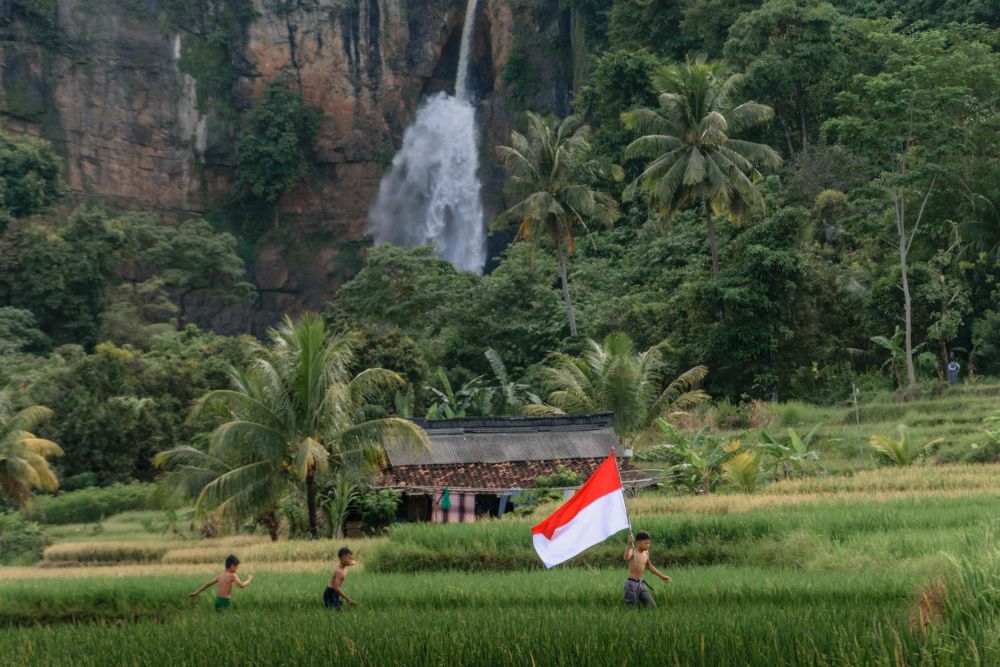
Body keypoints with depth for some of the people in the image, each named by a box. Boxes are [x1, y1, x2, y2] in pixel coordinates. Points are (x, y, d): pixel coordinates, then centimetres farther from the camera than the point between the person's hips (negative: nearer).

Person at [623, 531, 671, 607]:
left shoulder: (646, 553, 10)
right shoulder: (632, 551, -12)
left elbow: (649, 566, 27)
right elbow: (626, 558, -36)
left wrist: (661, 576, 31)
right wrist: (630, 543, -50)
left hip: (641, 583, 7)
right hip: (632, 583, -7)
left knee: (652, 606, 3)